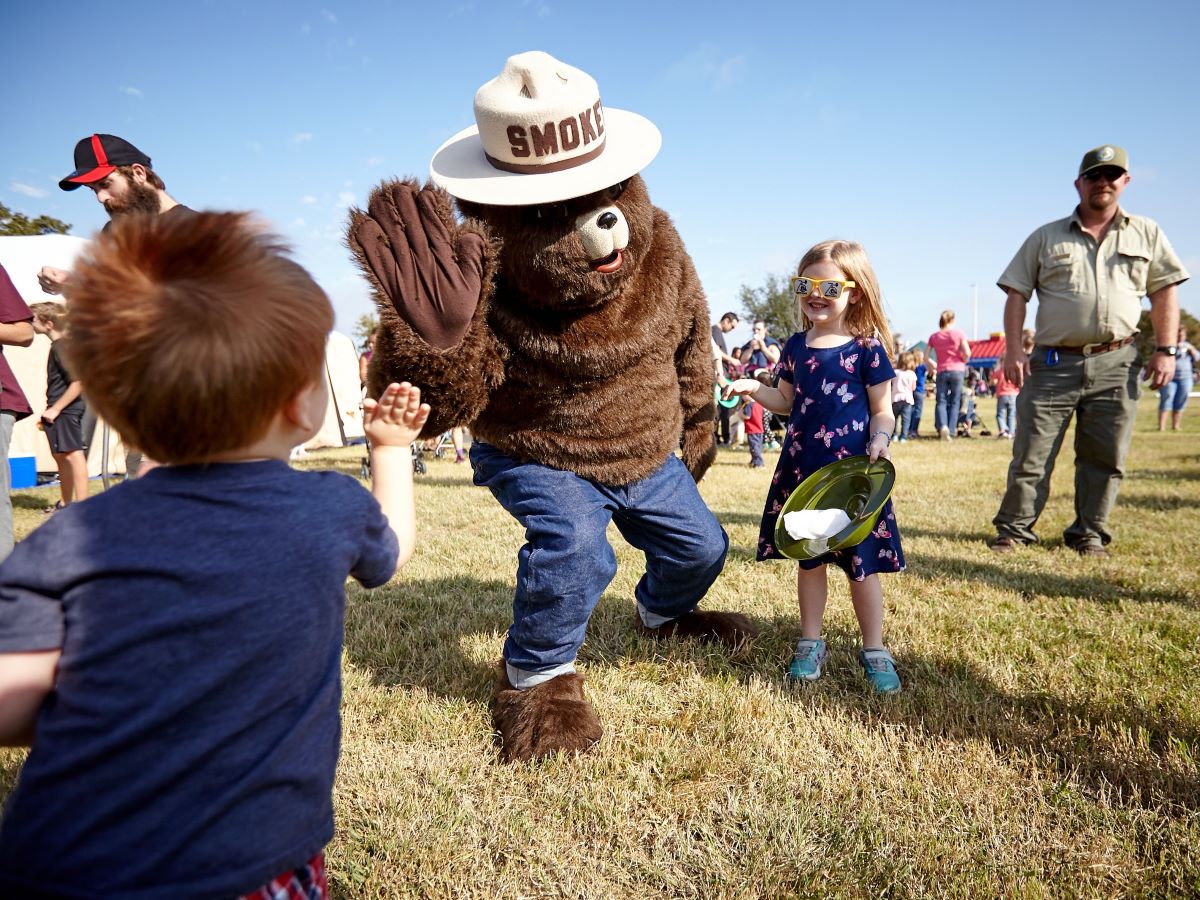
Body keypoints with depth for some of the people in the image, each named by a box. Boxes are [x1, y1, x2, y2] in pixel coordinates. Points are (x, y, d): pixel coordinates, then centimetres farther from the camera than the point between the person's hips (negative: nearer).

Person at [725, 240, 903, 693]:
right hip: (802, 471, 4)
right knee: (809, 557, 12)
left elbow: (882, 411, -1)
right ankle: (811, 644, 26)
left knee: (862, 561, 3)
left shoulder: (866, 347, -5)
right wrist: (754, 389, 4)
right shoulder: (796, 346, 8)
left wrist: (880, 438, -20)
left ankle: (874, 650, 19)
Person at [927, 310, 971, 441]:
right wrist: (963, 362, 11)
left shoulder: (934, 336, 6)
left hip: (941, 371, 1)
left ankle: (942, 426, -22)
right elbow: (967, 353, -7)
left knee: (941, 401, 3)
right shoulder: (958, 334, 0)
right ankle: (950, 431, 1)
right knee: (954, 402, 6)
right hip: (957, 371, -1)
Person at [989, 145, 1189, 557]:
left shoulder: (1147, 234, 13)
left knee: (1105, 457, 5)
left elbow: (1165, 291, 12)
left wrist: (1165, 350, 2)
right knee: (1031, 453, -2)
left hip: (1115, 364, 2)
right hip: (1052, 363, -1)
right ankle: (1014, 529, 7)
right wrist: (1013, 349, -6)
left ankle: (1089, 533, 17)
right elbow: (1016, 294, 5)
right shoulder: (1046, 238, 9)